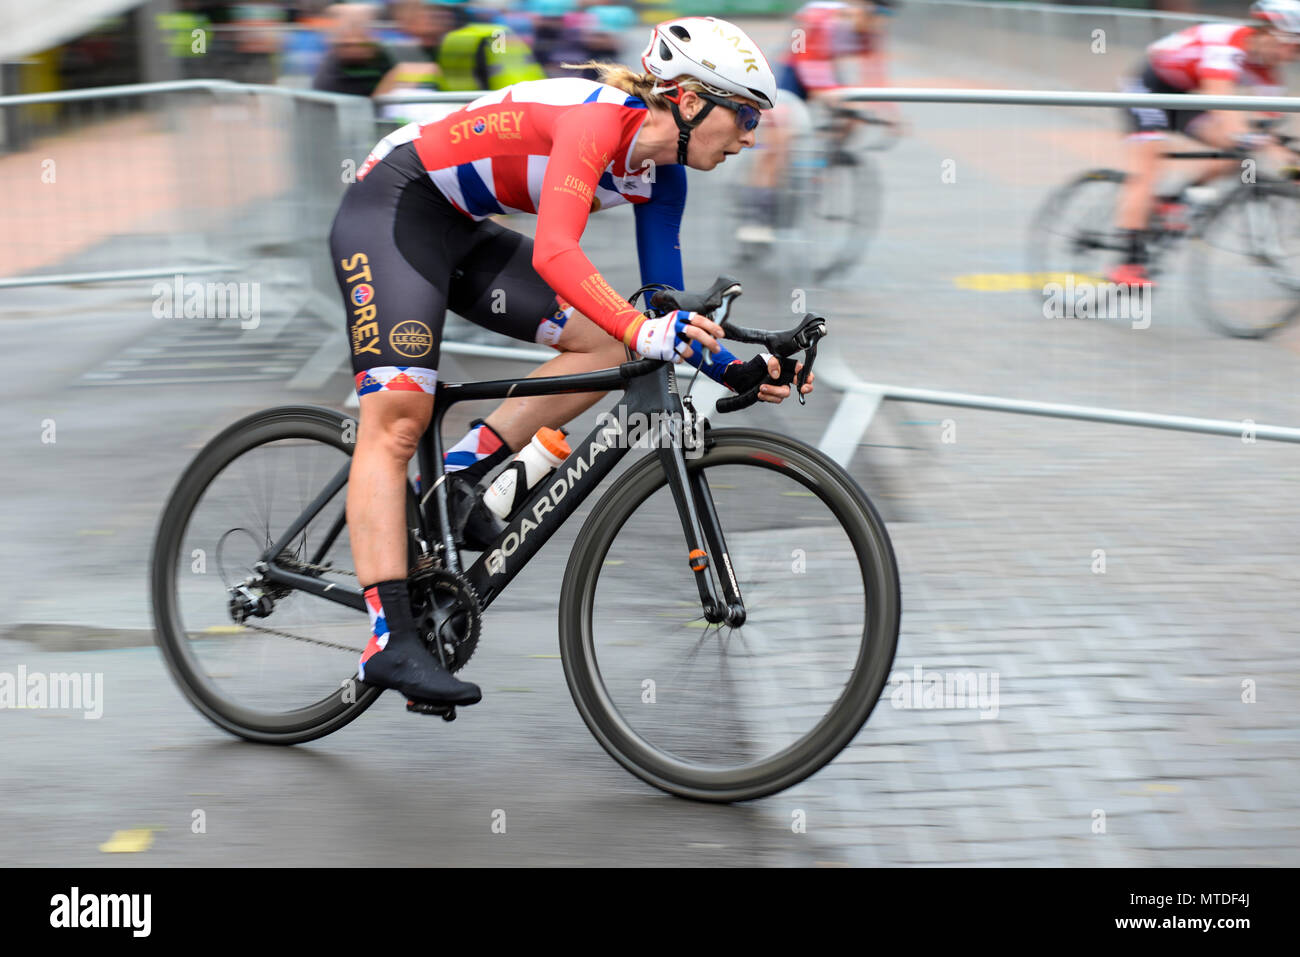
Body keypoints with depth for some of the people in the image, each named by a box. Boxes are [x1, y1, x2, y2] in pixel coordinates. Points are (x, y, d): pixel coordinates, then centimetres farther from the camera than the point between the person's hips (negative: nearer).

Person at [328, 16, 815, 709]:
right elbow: (556, 252, -39)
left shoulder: (660, 173, 0)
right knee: (397, 420, -17)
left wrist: (738, 372, -10)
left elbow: (665, 306, 3)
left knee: (608, 343, -5)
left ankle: (460, 472, -4)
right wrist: (644, 331, -50)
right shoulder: (598, 116, -26)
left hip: (464, 233, 9)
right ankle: (390, 640, -21)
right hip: (392, 206, -9)